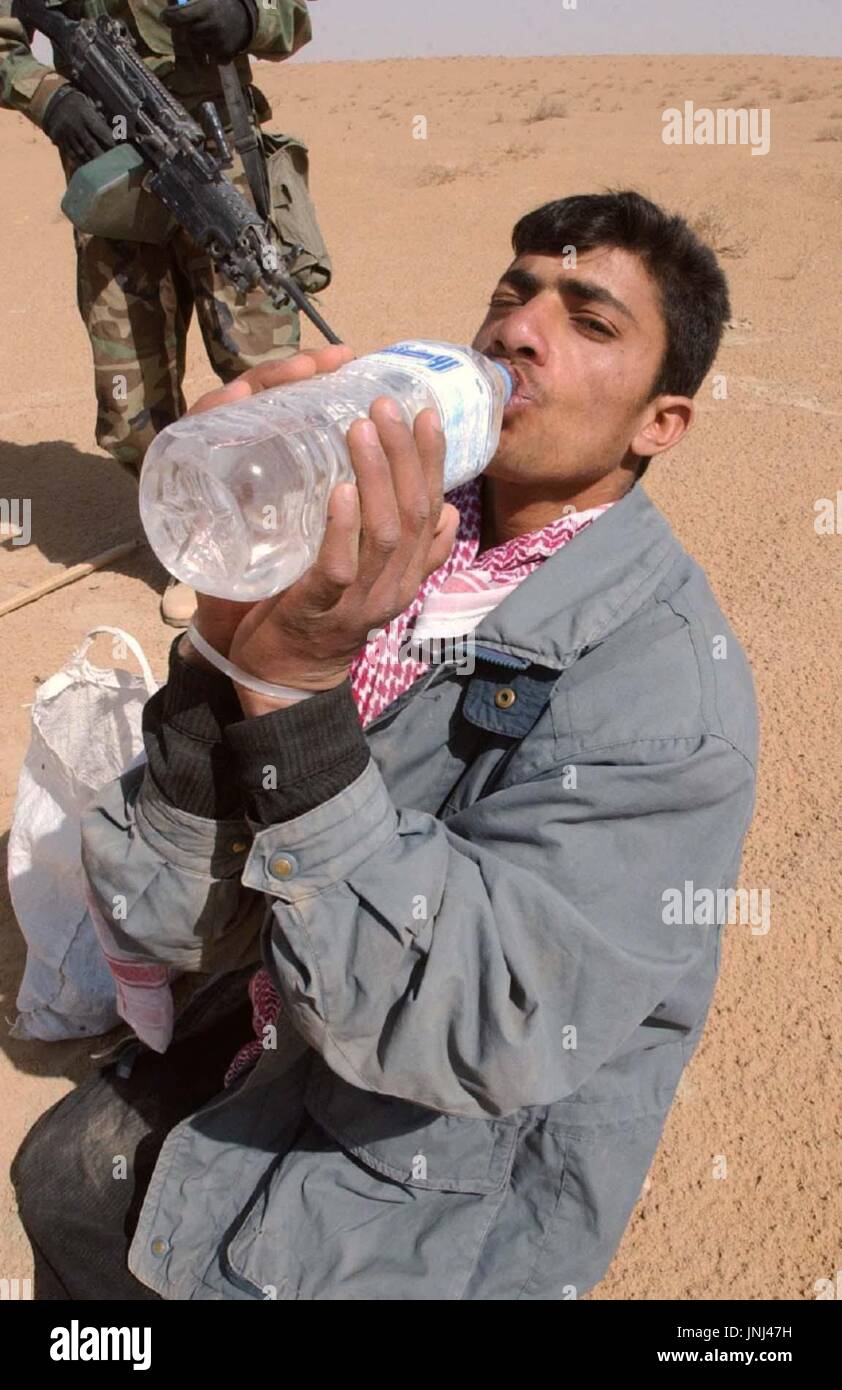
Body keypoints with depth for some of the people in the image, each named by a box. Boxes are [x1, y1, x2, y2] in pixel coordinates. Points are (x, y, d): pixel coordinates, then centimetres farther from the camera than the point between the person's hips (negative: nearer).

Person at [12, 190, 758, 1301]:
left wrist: (296, 685, -39)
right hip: (283, 1061, 4)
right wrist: (234, 627, -33)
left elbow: (466, 1033, -31)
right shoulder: (371, 547, -11)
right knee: (63, 1178, 17)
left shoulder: (670, 682, -26)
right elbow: (166, 920, -16)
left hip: (434, 1198, -4)